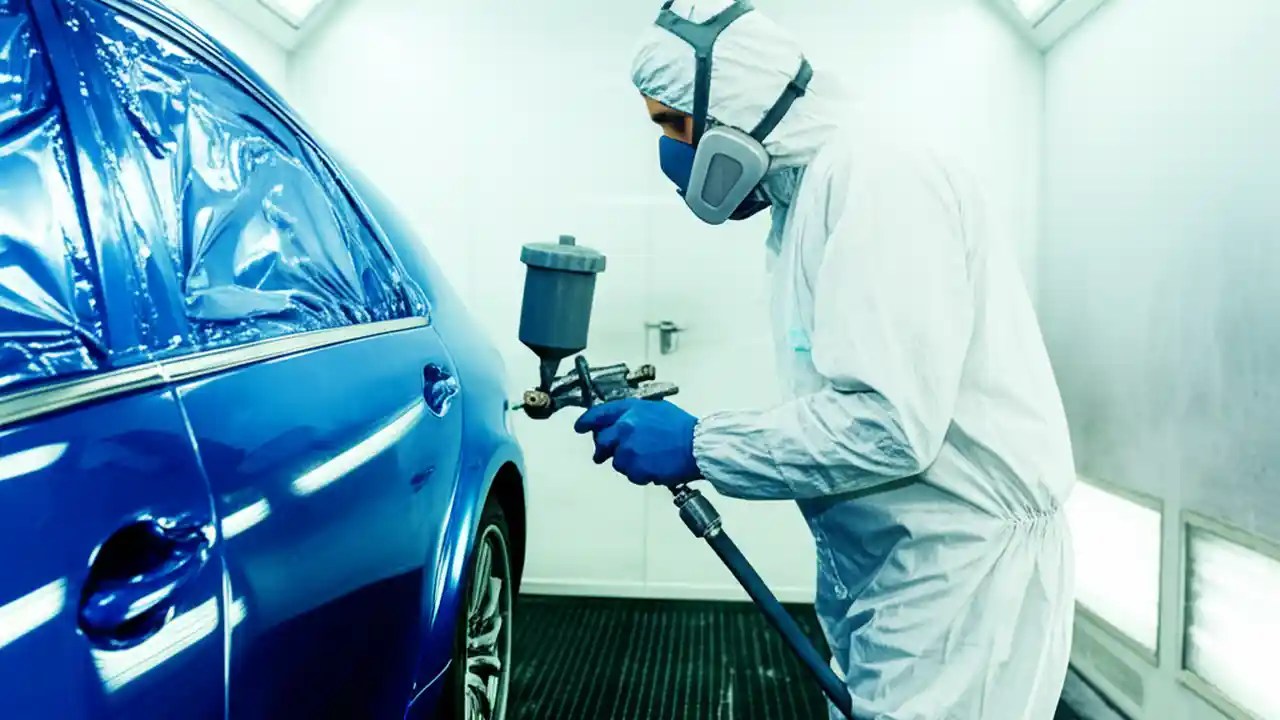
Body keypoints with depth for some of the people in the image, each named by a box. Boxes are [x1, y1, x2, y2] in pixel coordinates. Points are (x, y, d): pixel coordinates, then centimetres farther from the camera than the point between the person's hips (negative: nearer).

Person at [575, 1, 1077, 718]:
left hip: (961, 577, -9)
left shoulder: (871, 177, -17)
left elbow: (889, 422, -26)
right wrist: (704, 438, 6)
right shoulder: (806, 199, 13)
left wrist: (697, 445, -18)